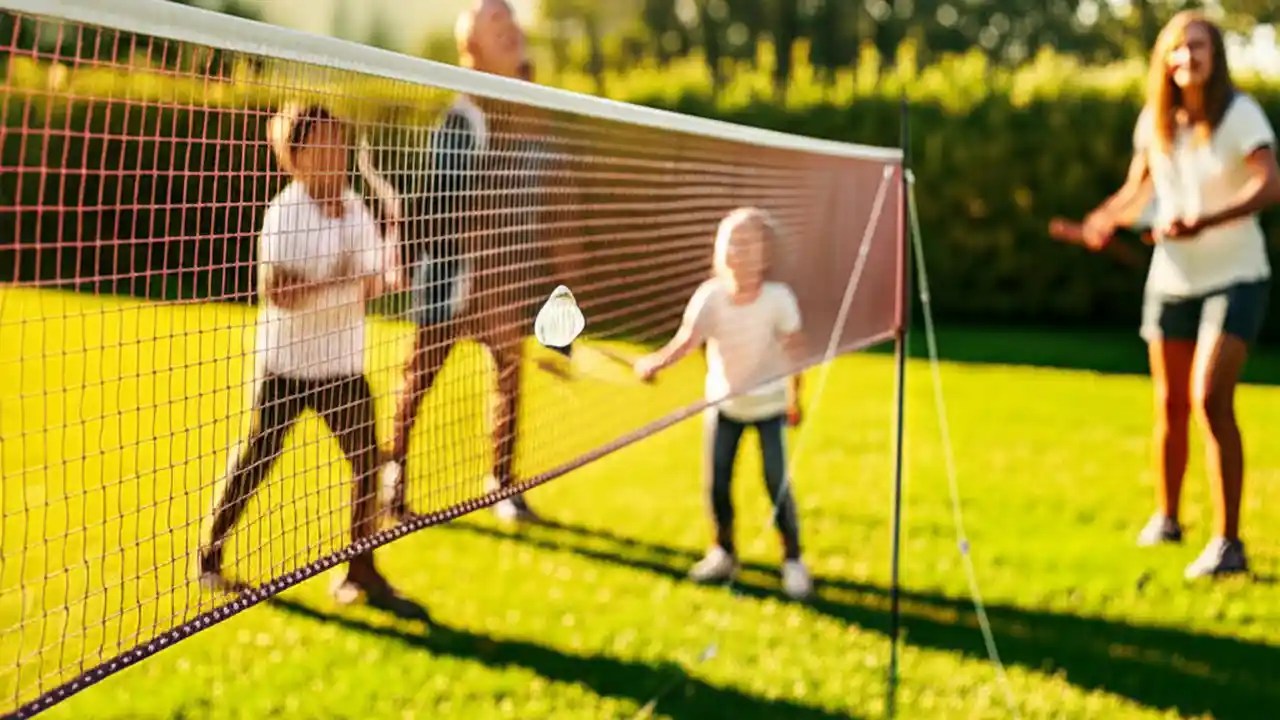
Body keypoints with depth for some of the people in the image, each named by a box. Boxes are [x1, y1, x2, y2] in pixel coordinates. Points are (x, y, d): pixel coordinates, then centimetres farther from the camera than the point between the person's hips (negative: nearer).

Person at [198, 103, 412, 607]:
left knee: (366, 460, 0)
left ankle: (360, 568, 11)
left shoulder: (356, 208, 4)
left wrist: (386, 277, -10)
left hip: (343, 363, 5)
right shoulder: (285, 212, -14)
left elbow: (373, 278, 11)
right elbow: (276, 290, -24)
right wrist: (337, 282, -30)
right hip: (286, 362, -5)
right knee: (256, 461, 4)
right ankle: (209, 554, 22)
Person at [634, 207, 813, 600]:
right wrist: (655, 362, -47)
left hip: (768, 403, -2)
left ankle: (792, 560, 11)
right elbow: (685, 340, -30)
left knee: (777, 482, -6)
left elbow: (794, 347, -11)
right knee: (717, 481, 7)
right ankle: (723, 553, 29)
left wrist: (794, 393, -11)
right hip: (724, 402, 2)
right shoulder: (709, 296, -20)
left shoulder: (777, 298, -22)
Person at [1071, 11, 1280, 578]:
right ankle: (1165, 518, 33)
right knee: (1170, 405, 13)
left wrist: (1203, 222, -39)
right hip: (1171, 278, 5)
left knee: (1210, 398, -18)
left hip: (1234, 278, -5)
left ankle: (1228, 542, -11)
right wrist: (1108, 218, -1)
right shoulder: (1153, 121, 3)